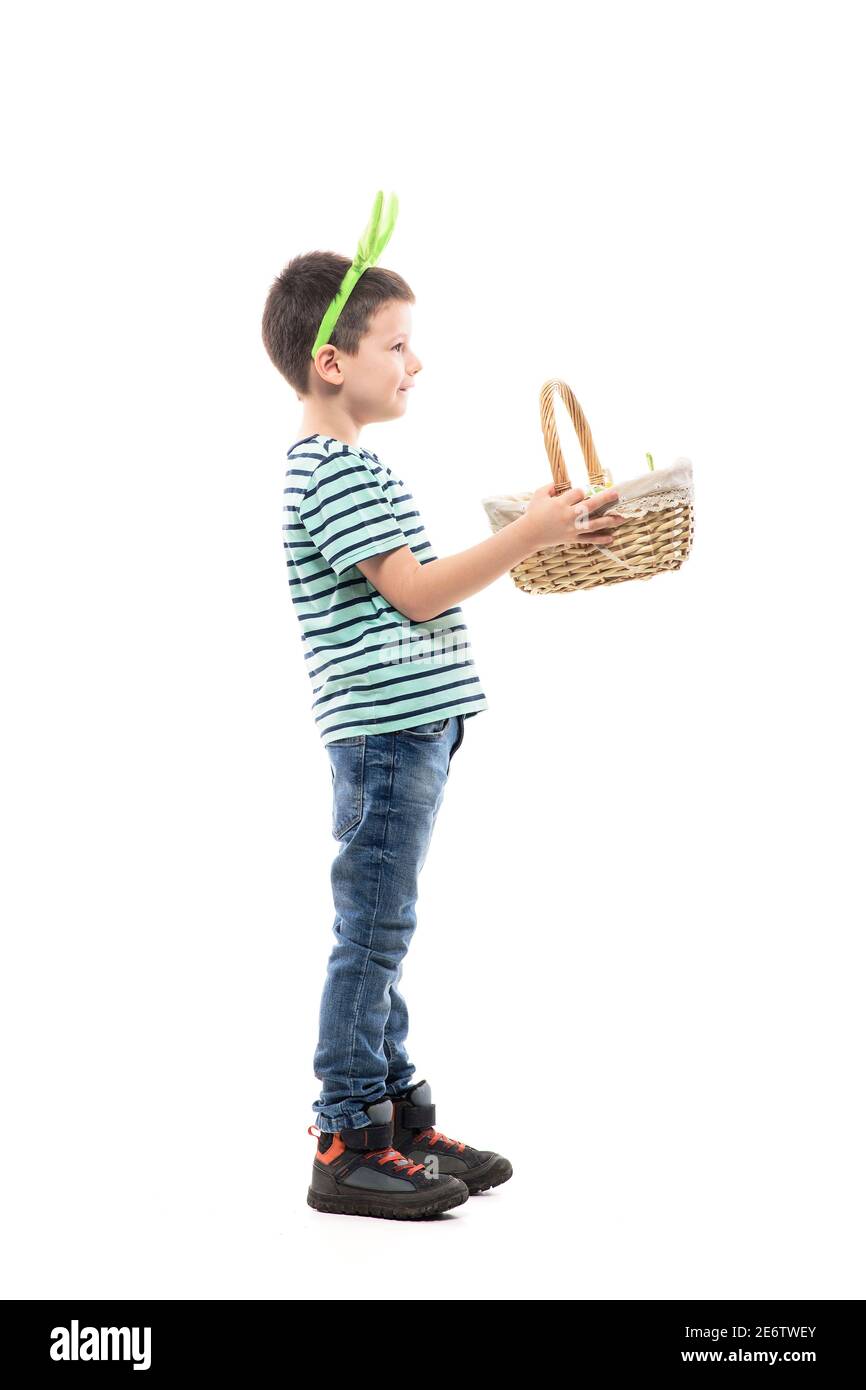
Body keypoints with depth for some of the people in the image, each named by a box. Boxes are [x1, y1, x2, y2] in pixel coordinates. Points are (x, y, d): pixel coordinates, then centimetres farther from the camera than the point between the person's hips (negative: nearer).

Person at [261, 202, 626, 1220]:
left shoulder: (346, 465, 20)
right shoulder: (334, 471, -13)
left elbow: (414, 585, 22)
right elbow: (415, 592, -18)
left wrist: (534, 537, 18)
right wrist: (530, 535, -16)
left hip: (405, 726, 10)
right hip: (387, 727, -10)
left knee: (379, 934, 14)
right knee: (371, 933, -6)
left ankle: (399, 1117, 22)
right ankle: (350, 1146, 0)